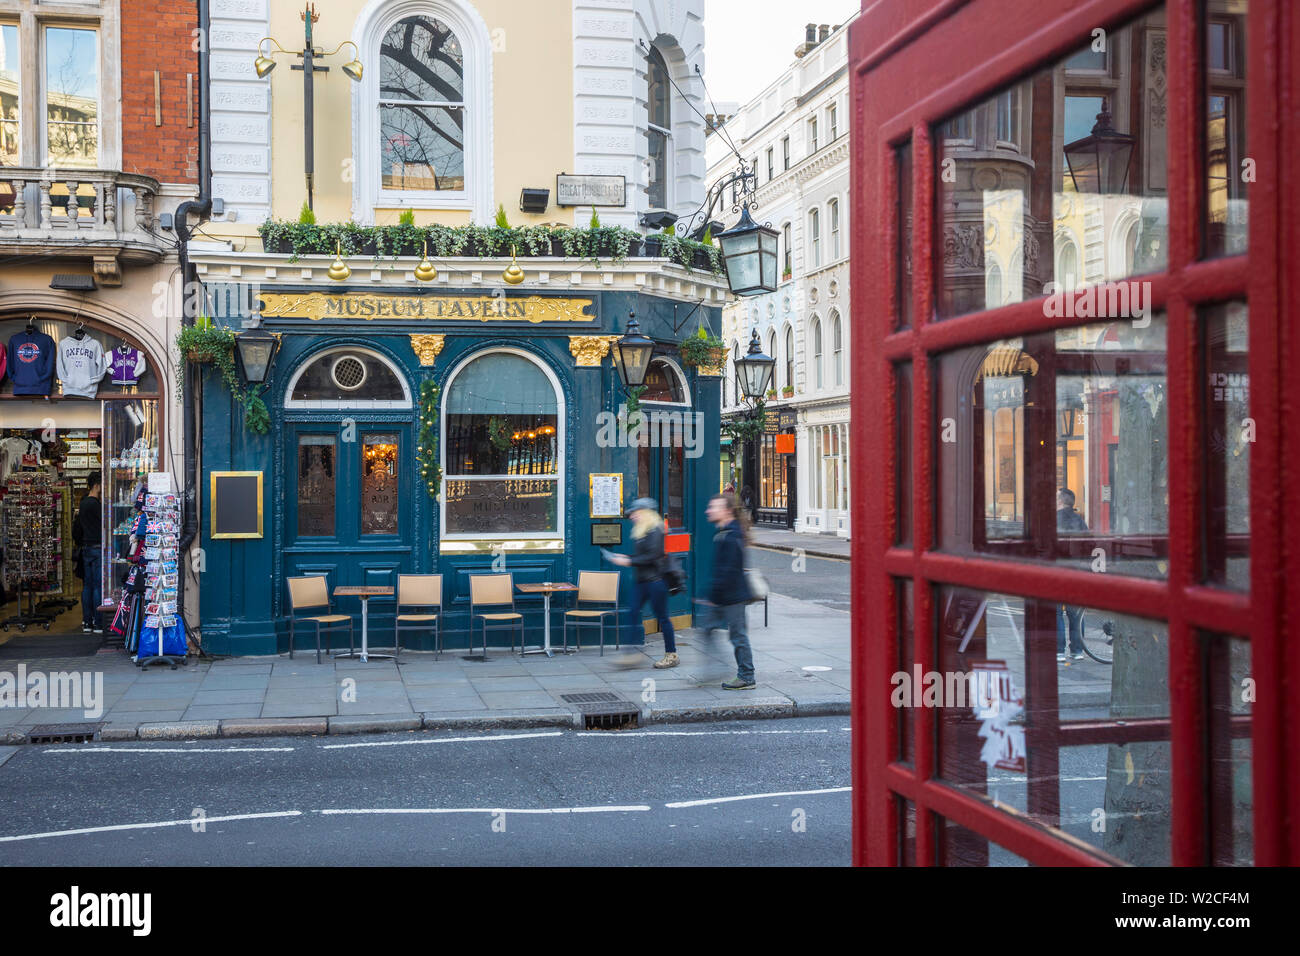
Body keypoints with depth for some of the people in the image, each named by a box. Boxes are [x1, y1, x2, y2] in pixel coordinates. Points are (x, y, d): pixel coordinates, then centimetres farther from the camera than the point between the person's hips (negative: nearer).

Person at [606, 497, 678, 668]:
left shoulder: (655, 531, -14)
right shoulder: (641, 531, 14)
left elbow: (652, 557, -20)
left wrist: (629, 562, -17)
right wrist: (625, 557, 9)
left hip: (655, 579, -9)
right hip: (641, 580, 9)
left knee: (662, 617, 0)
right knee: (633, 612, 1)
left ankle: (671, 655, 11)